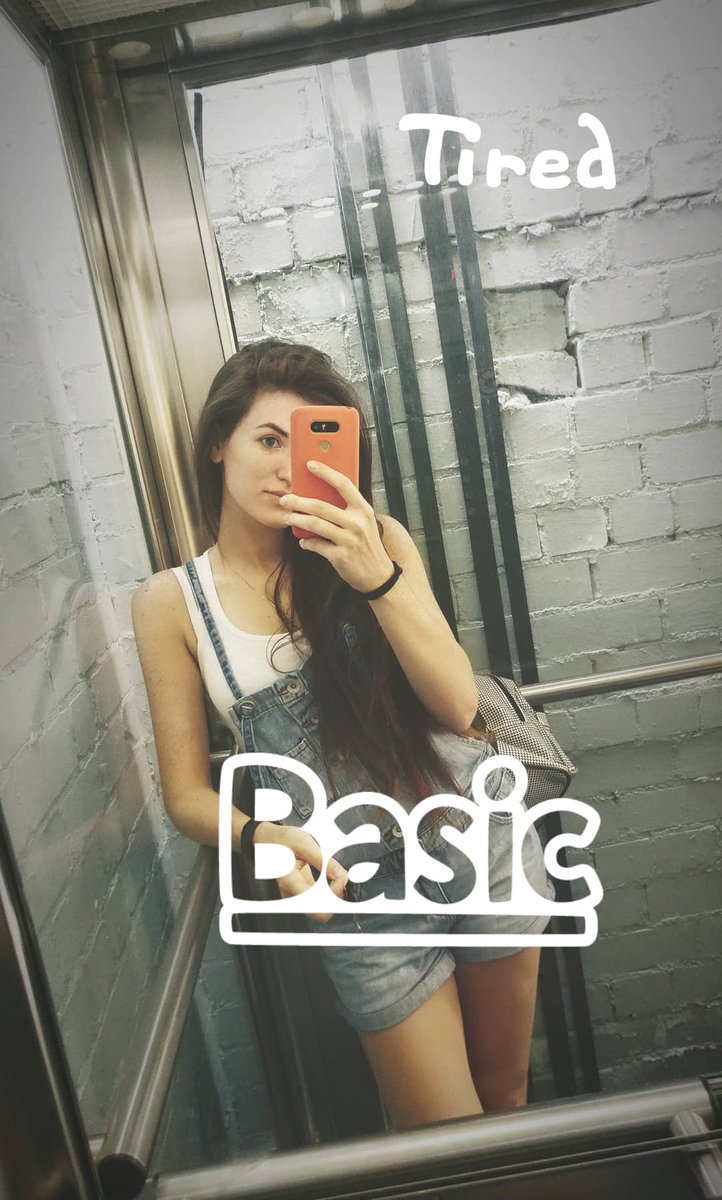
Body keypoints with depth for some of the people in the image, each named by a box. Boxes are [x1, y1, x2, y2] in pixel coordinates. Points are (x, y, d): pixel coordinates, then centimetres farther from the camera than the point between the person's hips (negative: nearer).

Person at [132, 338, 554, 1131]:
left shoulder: (374, 543, -5)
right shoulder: (171, 603, -6)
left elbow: (458, 706, -13)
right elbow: (187, 792, -3)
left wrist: (377, 577, -25)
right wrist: (259, 835, -24)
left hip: (478, 829, 2)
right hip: (362, 887, -1)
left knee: (506, 1094, 22)